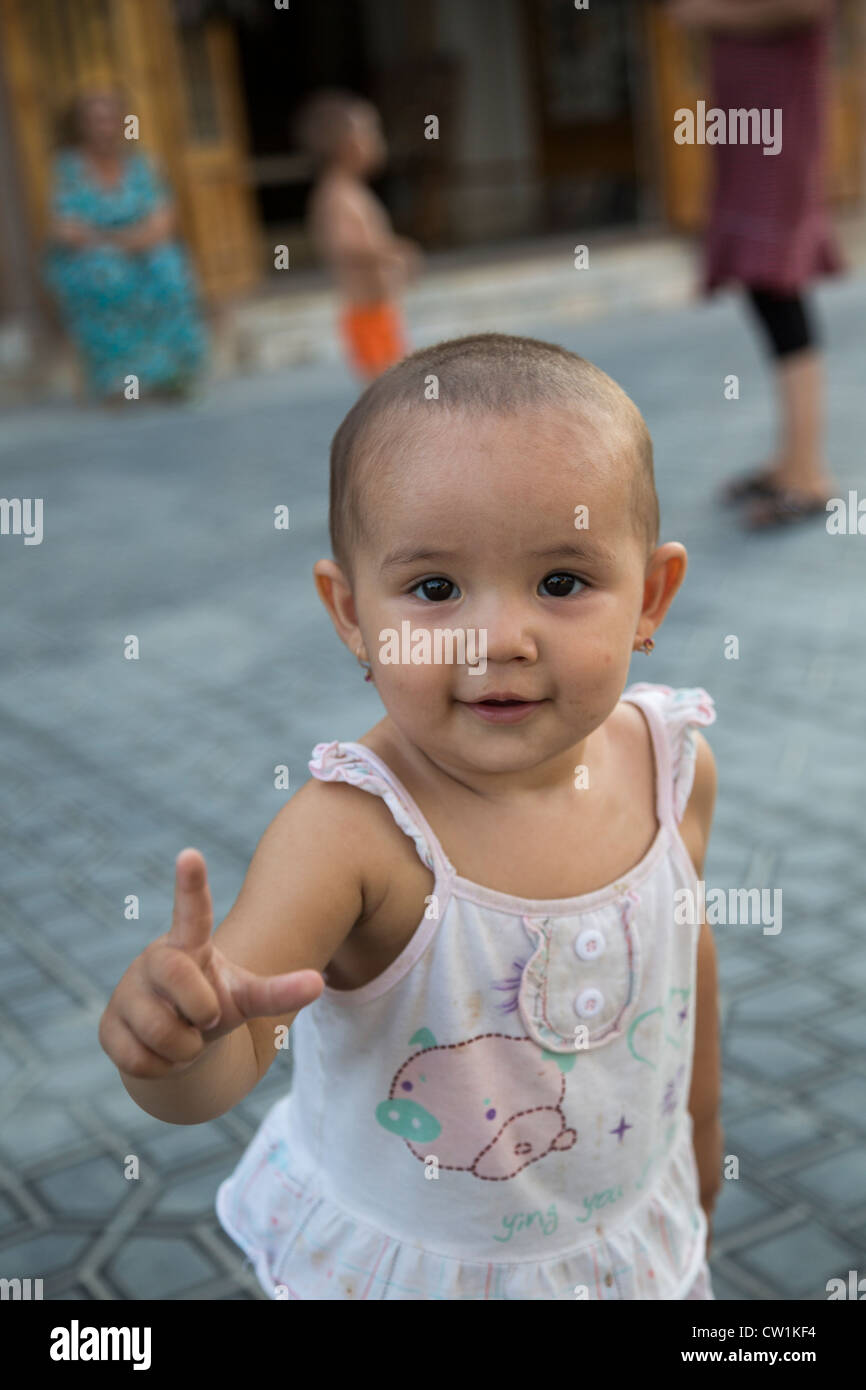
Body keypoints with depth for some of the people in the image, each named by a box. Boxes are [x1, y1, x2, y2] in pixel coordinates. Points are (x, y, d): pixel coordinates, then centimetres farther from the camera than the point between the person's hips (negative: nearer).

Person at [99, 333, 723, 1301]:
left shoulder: (673, 764, -17)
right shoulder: (351, 831, -31)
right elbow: (221, 1069, -37)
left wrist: (701, 1120, 16)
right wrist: (181, 1030, -60)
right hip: (392, 1258, -3)